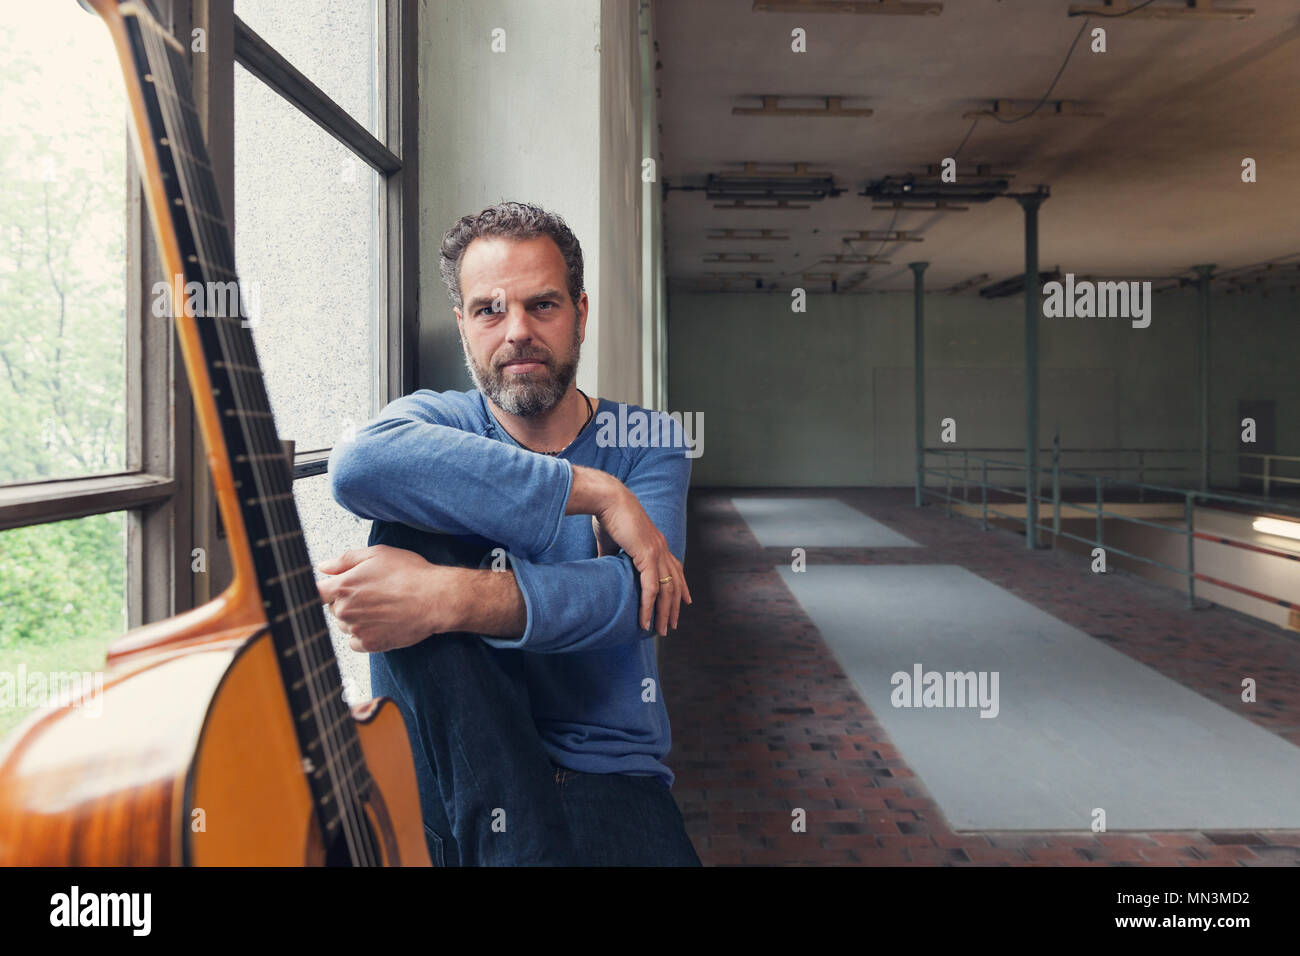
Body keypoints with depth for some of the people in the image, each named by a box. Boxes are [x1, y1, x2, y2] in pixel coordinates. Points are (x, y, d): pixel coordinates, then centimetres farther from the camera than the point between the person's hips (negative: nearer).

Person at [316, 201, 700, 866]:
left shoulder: (646, 446, 4)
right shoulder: (438, 418, 4)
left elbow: (632, 595, -18)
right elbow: (358, 466, -24)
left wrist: (449, 598, -34)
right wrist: (595, 491, -24)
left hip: (606, 772, -3)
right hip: (450, 763, 3)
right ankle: (516, 846, -23)